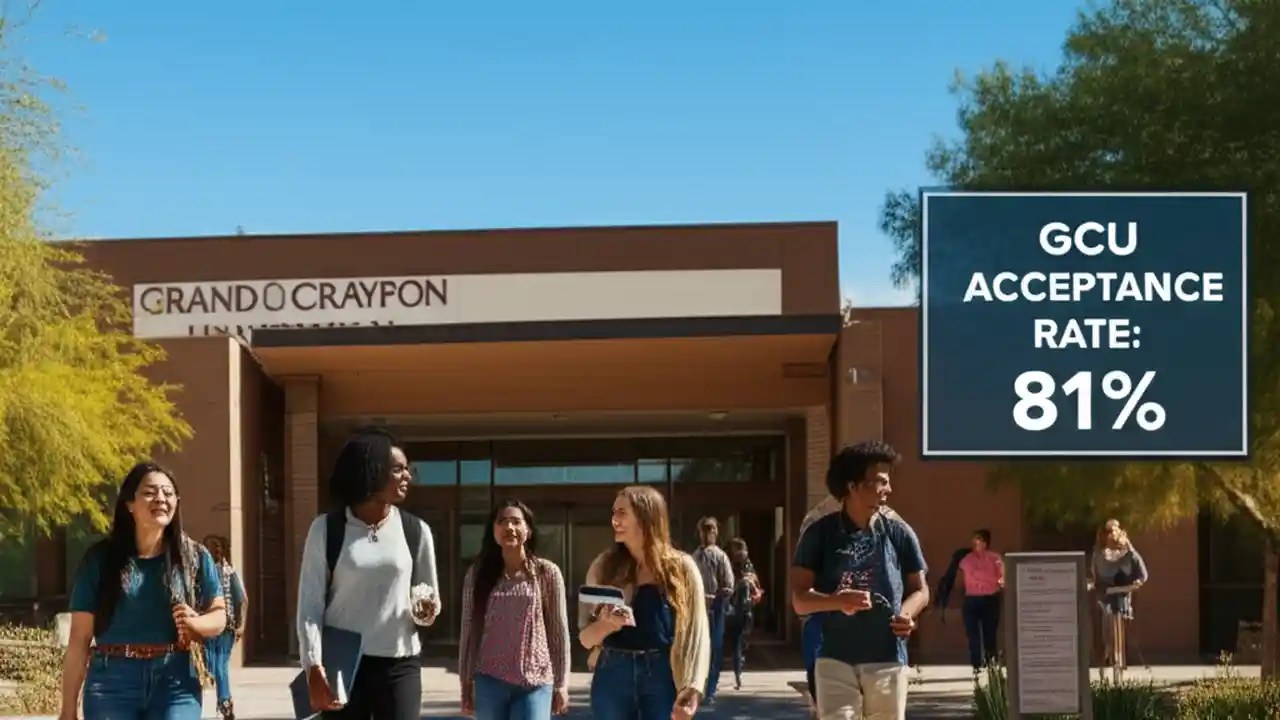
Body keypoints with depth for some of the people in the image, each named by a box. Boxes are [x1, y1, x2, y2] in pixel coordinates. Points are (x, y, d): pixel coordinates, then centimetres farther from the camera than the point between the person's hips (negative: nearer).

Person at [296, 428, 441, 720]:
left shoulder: (415, 530, 4)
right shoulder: (327, 528, -2)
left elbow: (430, 596, 13)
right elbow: (310, 603, -3)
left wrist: (426, 611, -12)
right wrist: (314, 669, -13)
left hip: (399, 666, 1)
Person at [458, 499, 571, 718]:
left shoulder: (546, 573, 0)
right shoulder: (478, 573, 4)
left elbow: (559, 630, 2)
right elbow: (469, 629, 6)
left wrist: (561, 684, 1)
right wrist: (466, 683, 5)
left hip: (535, 683, -2)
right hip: (490, 682, 2)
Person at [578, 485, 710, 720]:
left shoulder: (682, 568, 1)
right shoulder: (604, 566, 6)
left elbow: (696, 634, -2)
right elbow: (585, 637, 7)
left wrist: (692, 688, -14)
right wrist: (606, 623, -16)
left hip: (663, 678, -2)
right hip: (612, 678, 2)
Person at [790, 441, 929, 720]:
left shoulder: (899, 532, 3)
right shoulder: (821, 534, -1)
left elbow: (920, 589, 13)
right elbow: (800, 598, -2)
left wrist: (906, 613, -10)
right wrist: (839, 601, -22)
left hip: (887, 659, 2)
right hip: (836, 660, -2)